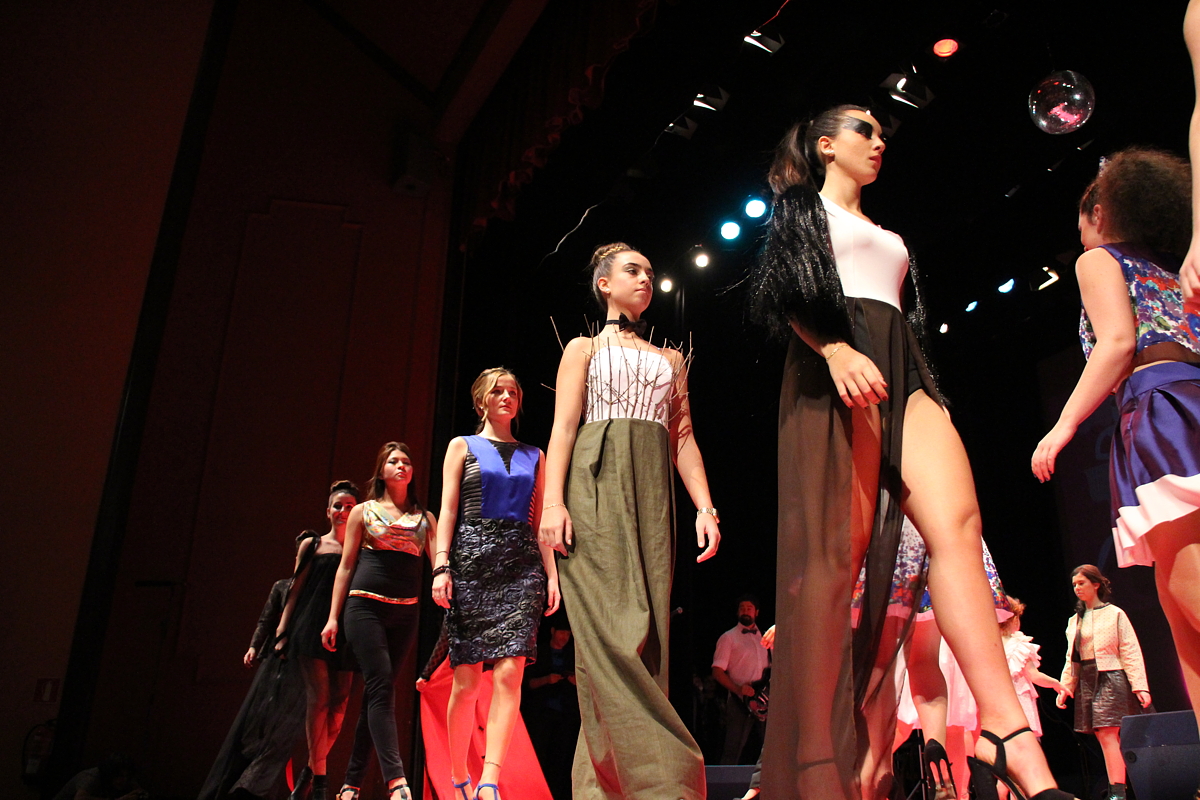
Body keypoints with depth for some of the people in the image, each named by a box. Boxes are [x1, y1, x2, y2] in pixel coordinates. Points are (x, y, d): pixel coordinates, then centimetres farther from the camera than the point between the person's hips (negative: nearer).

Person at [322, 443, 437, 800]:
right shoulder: (363, 512, 10)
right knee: (381, 685, -15)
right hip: (365, 606, -2)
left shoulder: (424, 518, 14)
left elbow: (438, 562, 5)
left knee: (377, 693, 4)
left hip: (405, 613, 3)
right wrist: (333, 616, 3)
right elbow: (345, 566, 9)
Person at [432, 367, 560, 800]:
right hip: (471, 558, -2)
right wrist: (441, 566, -8)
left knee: (510, 672, -13)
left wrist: (552, 574, 4)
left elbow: (540, 521, 14)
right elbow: (448, 510, 3)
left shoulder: (534, 456, 18)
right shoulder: (462, 446, 12)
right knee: (466, 679, 0)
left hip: (521, 562, 2)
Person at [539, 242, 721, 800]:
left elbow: (684, 438, 17)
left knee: (646, 624, -5)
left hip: (652, 492, 4)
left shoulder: (670, 360, 25)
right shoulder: (584, 349, 16)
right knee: (612, 622, -16)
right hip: (596, 485, -3)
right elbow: (563, 428, 3)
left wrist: (705, 506, 3)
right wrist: (553, 502, -12)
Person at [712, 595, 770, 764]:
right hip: (740, 701, -5)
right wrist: (738, 689, -20)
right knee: (733, 751, -6)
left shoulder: (764, 638, 18)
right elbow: (717, 672, -5)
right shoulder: (728, 638, 2)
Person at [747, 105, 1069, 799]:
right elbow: (783, 294, 0)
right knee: (837, 552, -15)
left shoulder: (886, 236, 35)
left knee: (957, 520, -17)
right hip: (835, 375, -6)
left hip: (904, 375, 7)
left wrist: (930, 392, 18)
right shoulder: (800, 209, 17)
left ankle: (1008, 736, -21)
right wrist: (836, 349, -18)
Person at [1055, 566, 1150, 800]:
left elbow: (1131, 652, -4)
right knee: (1105, 738, 4)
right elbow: (1071, 658, 15)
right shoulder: (1074, 620, 15)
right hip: (1086, 682, 5)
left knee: (1108, 735, -12)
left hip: (1111, 678, -5)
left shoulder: (1114, 614, 1)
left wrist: (1140, 686, -12)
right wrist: (1065, 686, 7)